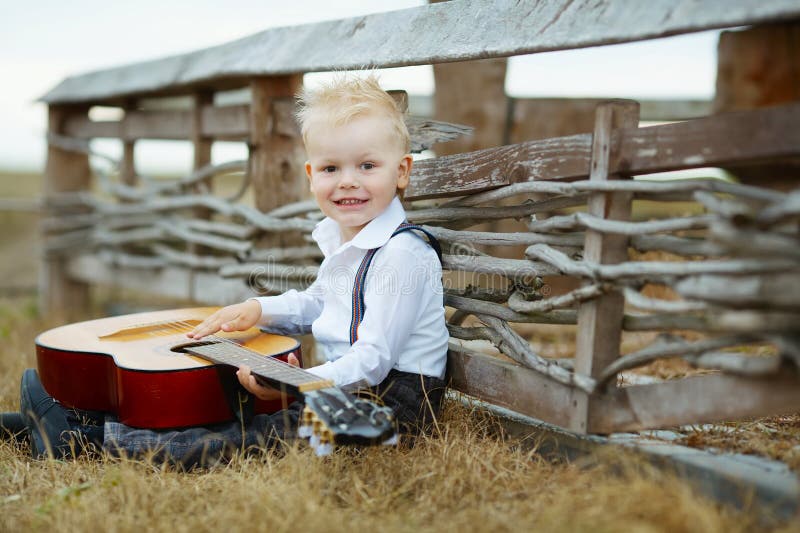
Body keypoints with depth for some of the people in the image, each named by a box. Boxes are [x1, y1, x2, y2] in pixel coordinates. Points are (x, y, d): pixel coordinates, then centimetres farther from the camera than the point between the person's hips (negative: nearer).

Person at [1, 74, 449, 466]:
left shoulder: (402, 256, -19)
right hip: (343, 380, 9)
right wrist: (260, 309, 10)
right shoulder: (341, 239, 11)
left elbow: (373, 359, -26)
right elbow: (315, 305, 27)